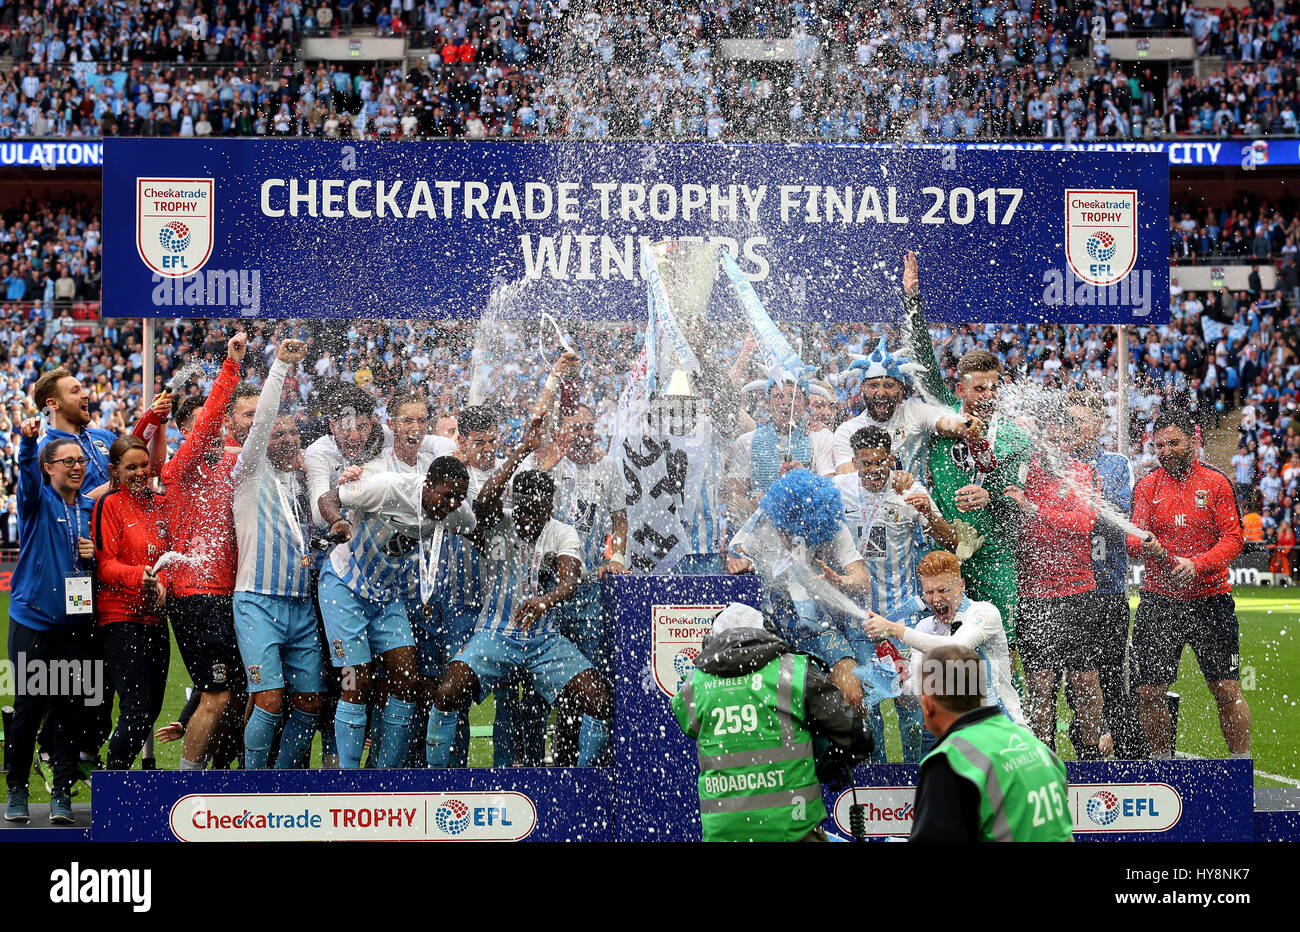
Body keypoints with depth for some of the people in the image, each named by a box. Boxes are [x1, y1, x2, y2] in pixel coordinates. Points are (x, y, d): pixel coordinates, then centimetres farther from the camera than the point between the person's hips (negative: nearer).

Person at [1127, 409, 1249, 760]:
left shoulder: (1216, 482, 0)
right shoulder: (1147, 486, 6)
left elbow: (1233, 539, -5)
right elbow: (1134, 537, -3)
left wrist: (1196, 565, -22)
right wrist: (1145, 545, -28)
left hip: (1210, 598, -2)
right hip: (1159, 600, 2)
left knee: (1227, 690, -3)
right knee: (1149, 692, 0)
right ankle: (1162, 766, 16)